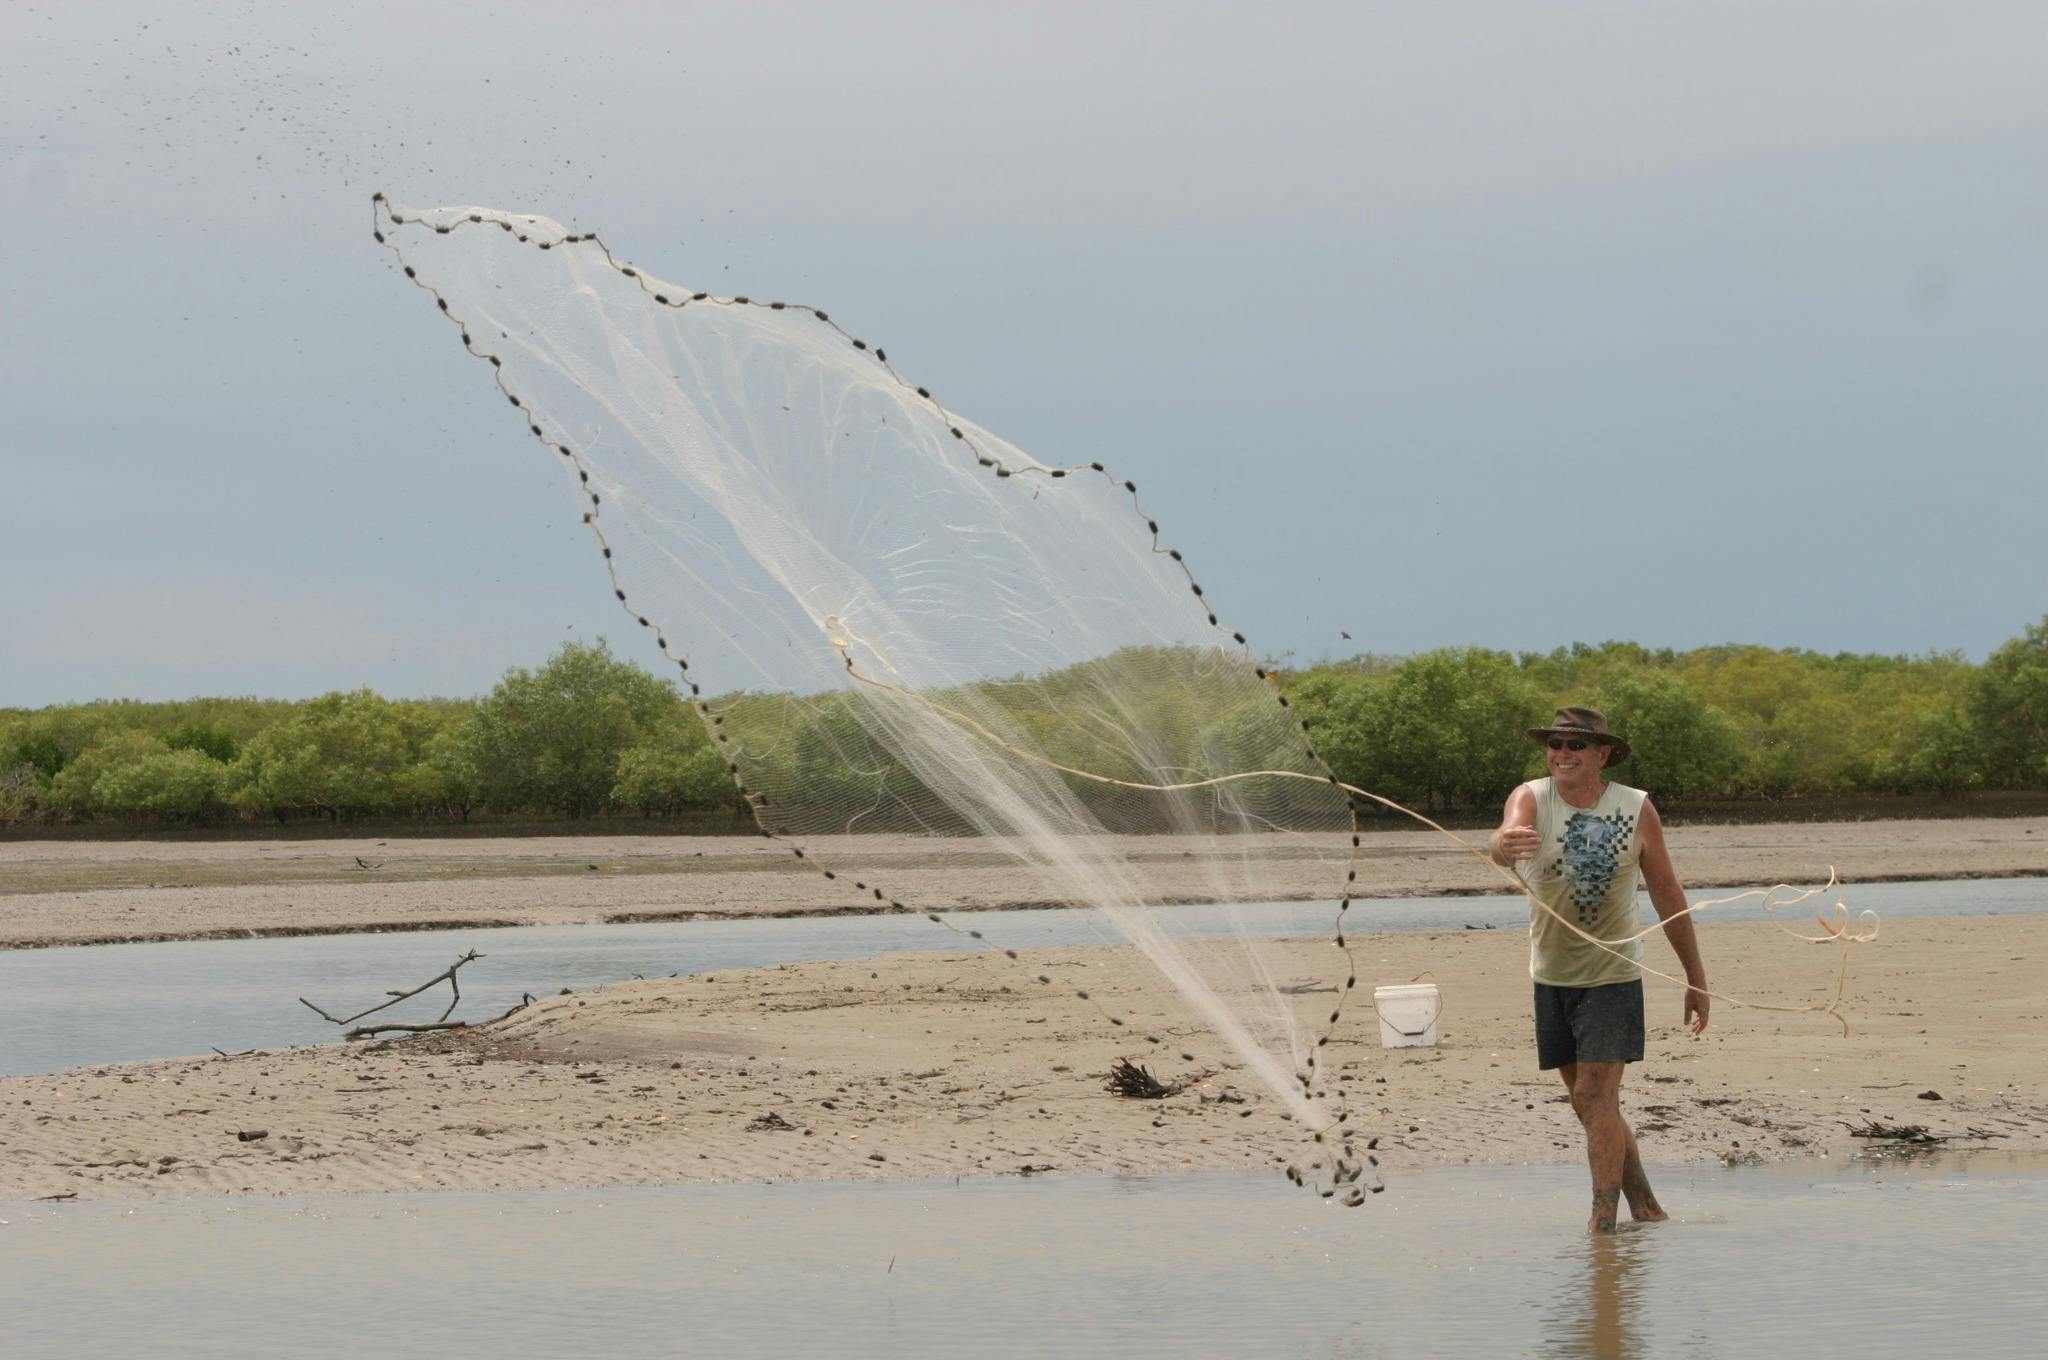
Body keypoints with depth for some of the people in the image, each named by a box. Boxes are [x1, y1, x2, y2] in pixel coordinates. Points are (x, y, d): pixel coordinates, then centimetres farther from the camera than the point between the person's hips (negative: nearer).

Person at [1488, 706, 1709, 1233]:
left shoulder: (1637, 809, -8)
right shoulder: (1531, 799, -8)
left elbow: (1667, 895, 0)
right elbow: (1505, 839, -32)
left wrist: (1695, 977, 4)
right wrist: (1505, 845, -58)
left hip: (1613, 975, -3)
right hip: (1551, 976, 3)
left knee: (1597, 1097, -12)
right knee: (1588, 1104, 11)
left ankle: (1603, 1220, -10)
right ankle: (1646, 1208, 25)